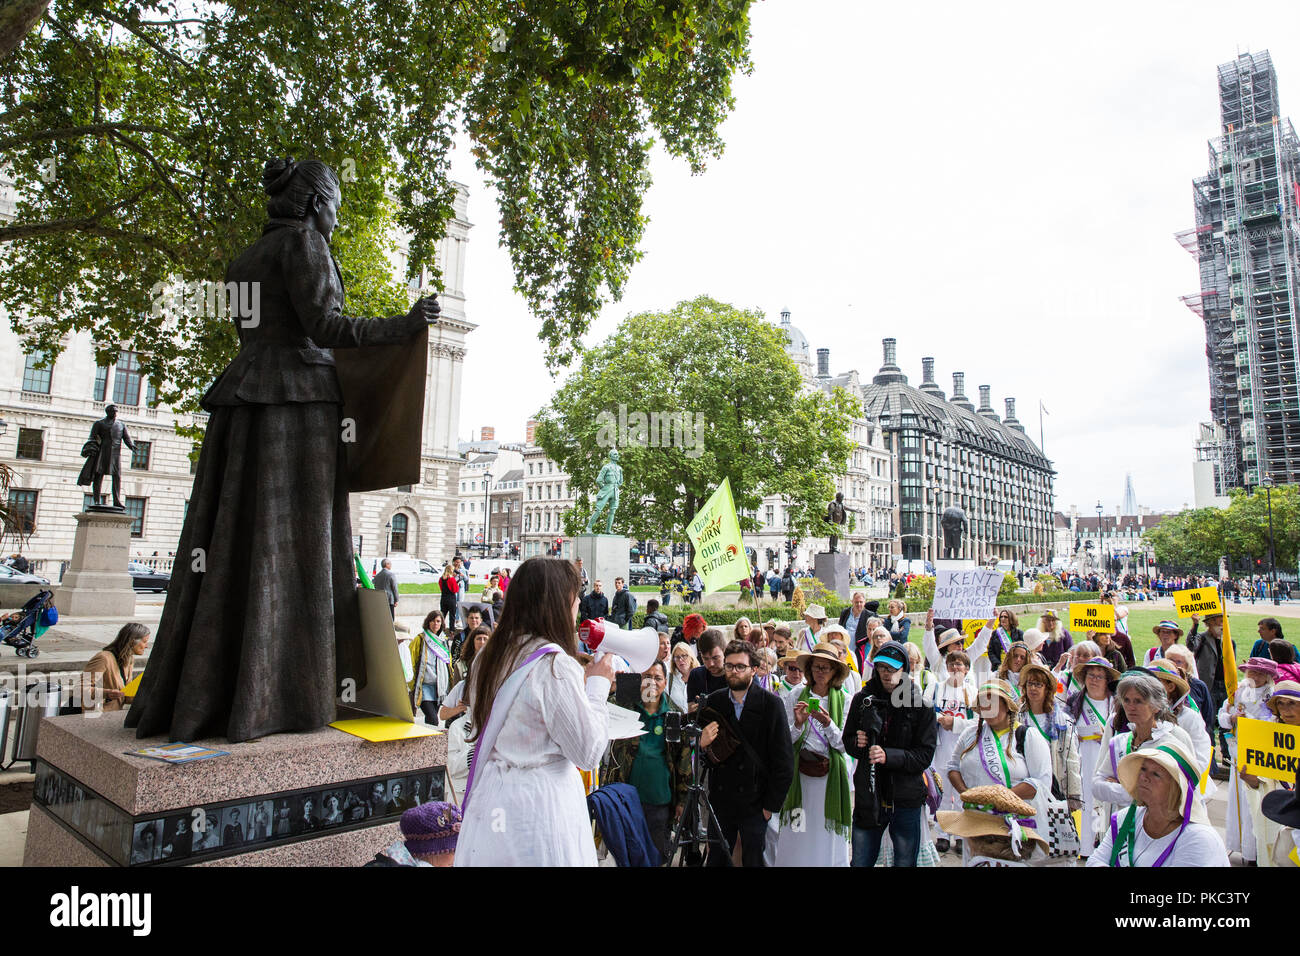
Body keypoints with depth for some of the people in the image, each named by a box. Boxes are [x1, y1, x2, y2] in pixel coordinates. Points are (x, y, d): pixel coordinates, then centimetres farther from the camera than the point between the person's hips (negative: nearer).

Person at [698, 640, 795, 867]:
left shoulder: (771, 703, -8)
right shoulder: (713, 702, 1)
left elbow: (784, 760, -6)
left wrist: (772, 804, -7)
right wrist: (702, 744, -14)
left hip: (755, 804, -3)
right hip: (720, 801, 3)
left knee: (754, 860, 9)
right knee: (716, 860, 13)